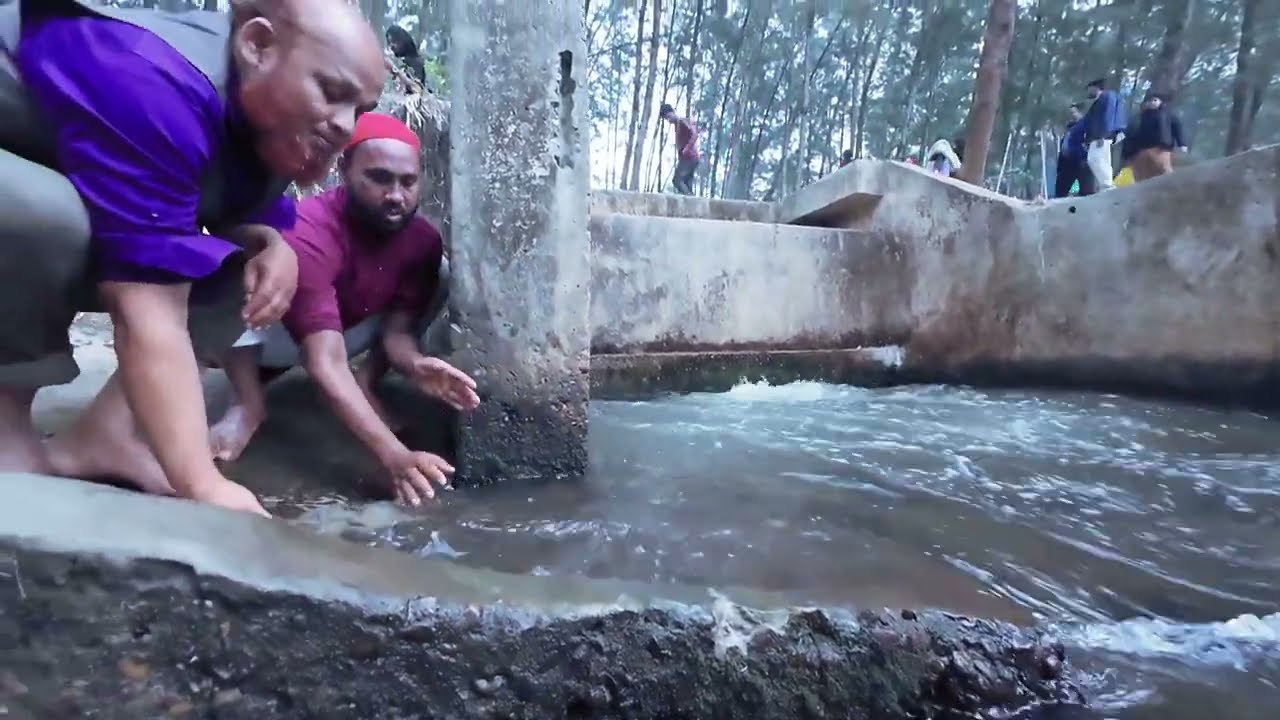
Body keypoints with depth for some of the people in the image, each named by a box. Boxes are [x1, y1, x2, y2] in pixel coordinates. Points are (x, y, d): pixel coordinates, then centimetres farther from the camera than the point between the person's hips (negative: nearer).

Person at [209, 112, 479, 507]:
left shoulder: (421, 237, -21)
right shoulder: (309, 234, -38)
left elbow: (397, 327, -19)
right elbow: (326, 362, -46)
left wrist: (414, 364, -45)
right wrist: (394, 455, -56)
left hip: (345, 330, 5)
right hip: (274, 336, -4)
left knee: (443, 270, -11)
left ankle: (366, 380, -7)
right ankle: (249, 402, -14)